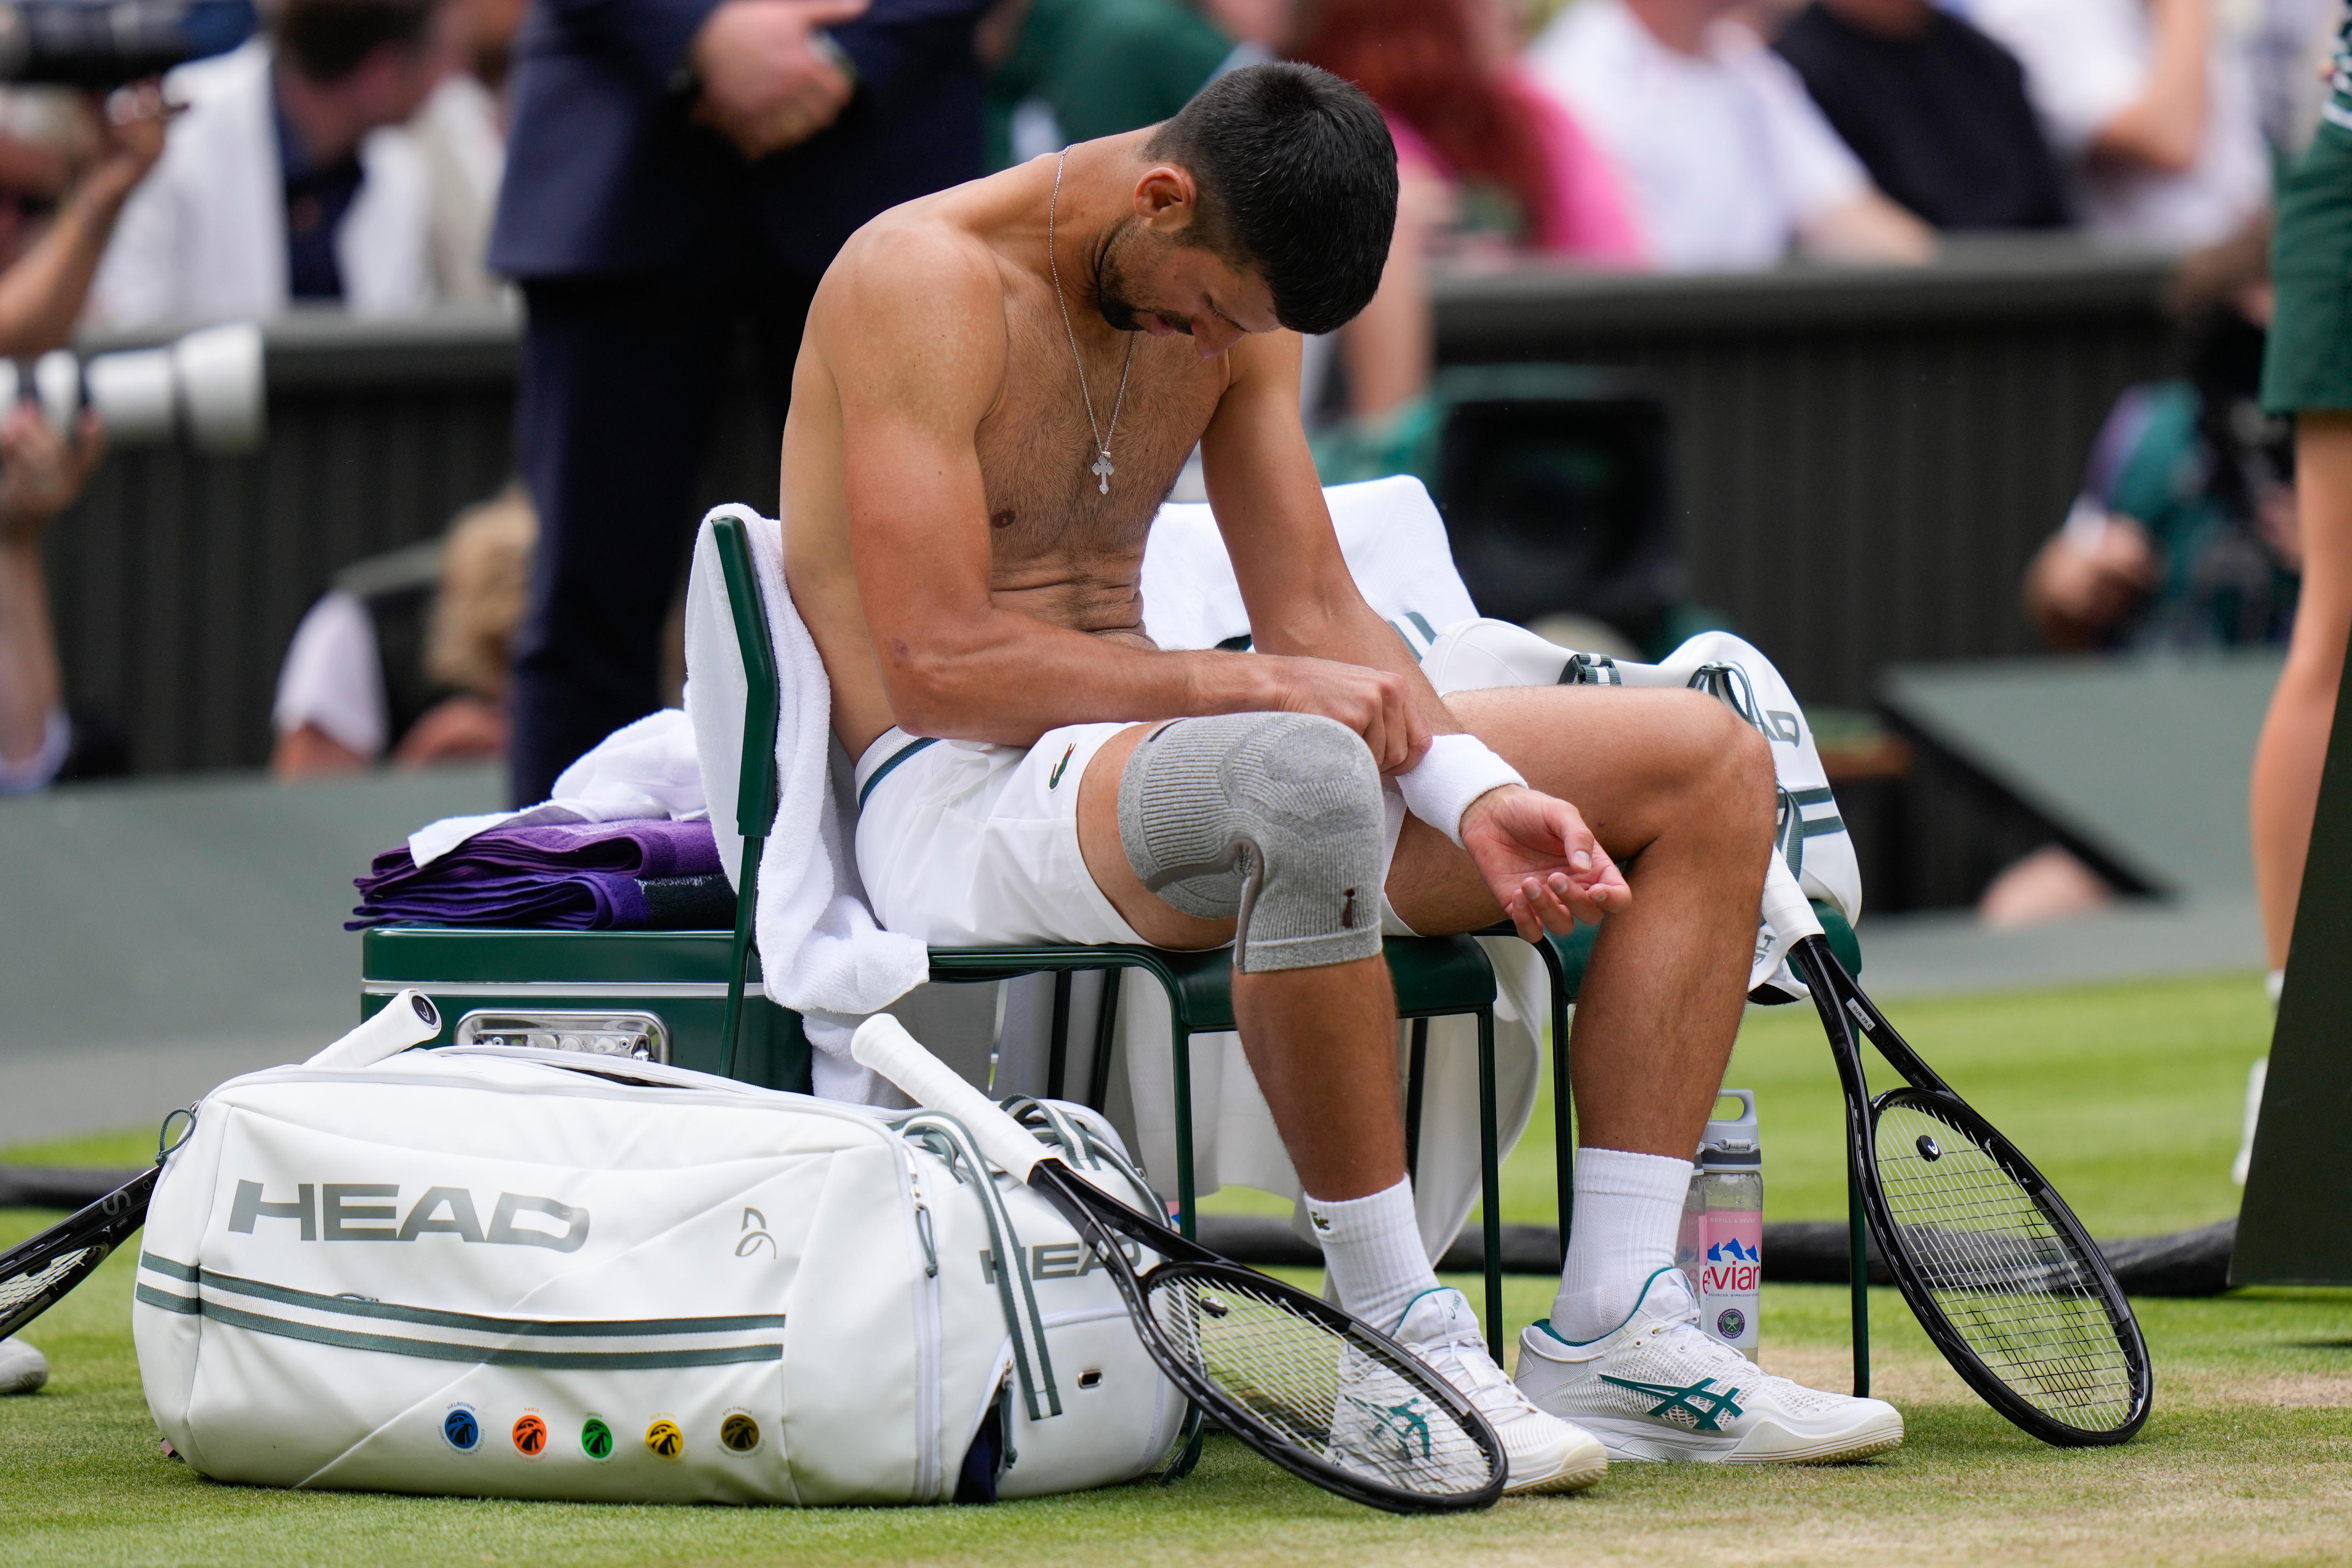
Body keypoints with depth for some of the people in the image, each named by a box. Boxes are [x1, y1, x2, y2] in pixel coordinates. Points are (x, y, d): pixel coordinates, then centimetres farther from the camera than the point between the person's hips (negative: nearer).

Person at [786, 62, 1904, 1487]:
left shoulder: (1232, 301, 11)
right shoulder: (924, 281, -14)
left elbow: (1321, 616, 10)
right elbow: (937, 665, -22)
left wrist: (1480, 796, -9)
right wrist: (1260, 687, -23)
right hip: (963, 797, -9)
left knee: (1711, 766, 1)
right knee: (1302, 779, -43)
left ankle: (1613, 1336, -8)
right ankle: (1404, 1353, -32)